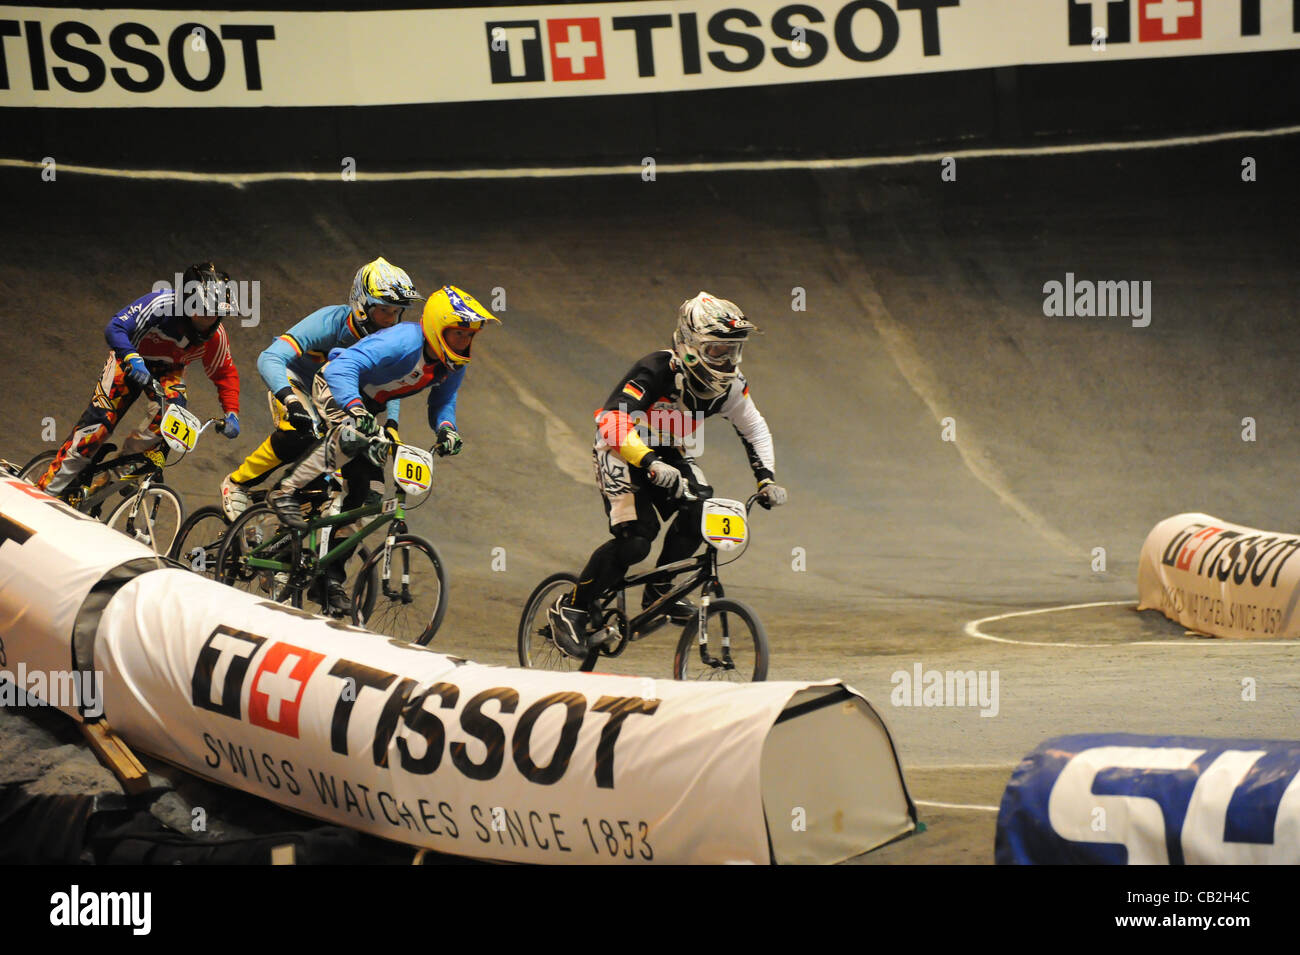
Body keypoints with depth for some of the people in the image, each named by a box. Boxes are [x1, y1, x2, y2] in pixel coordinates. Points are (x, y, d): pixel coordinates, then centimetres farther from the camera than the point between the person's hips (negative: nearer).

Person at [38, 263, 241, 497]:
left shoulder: (215, 336, -20)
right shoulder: (160, 304, -34)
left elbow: (226, 373, -4)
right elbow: (115, 328, -39)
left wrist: (231, 413, -16)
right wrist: (132, 358, -56)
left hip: (167, 371, 3)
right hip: (131, 358, -3)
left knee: (172, 406, -32)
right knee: (100, 420, -15)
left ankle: (128, 458, -11)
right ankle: (47, 489, -8)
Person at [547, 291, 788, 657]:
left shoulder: (729, 385, -11)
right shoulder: (657, 371, -31)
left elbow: (754, 429, 6)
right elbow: (611, 422, -41)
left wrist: (767, 479, -7)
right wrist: (652, 464, -55)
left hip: (667, 453, 6)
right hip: (622, 451, -6)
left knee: (698, 513, -21)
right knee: (635, 539, -24)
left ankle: (658, 590, 1)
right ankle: (571, 609, -10)